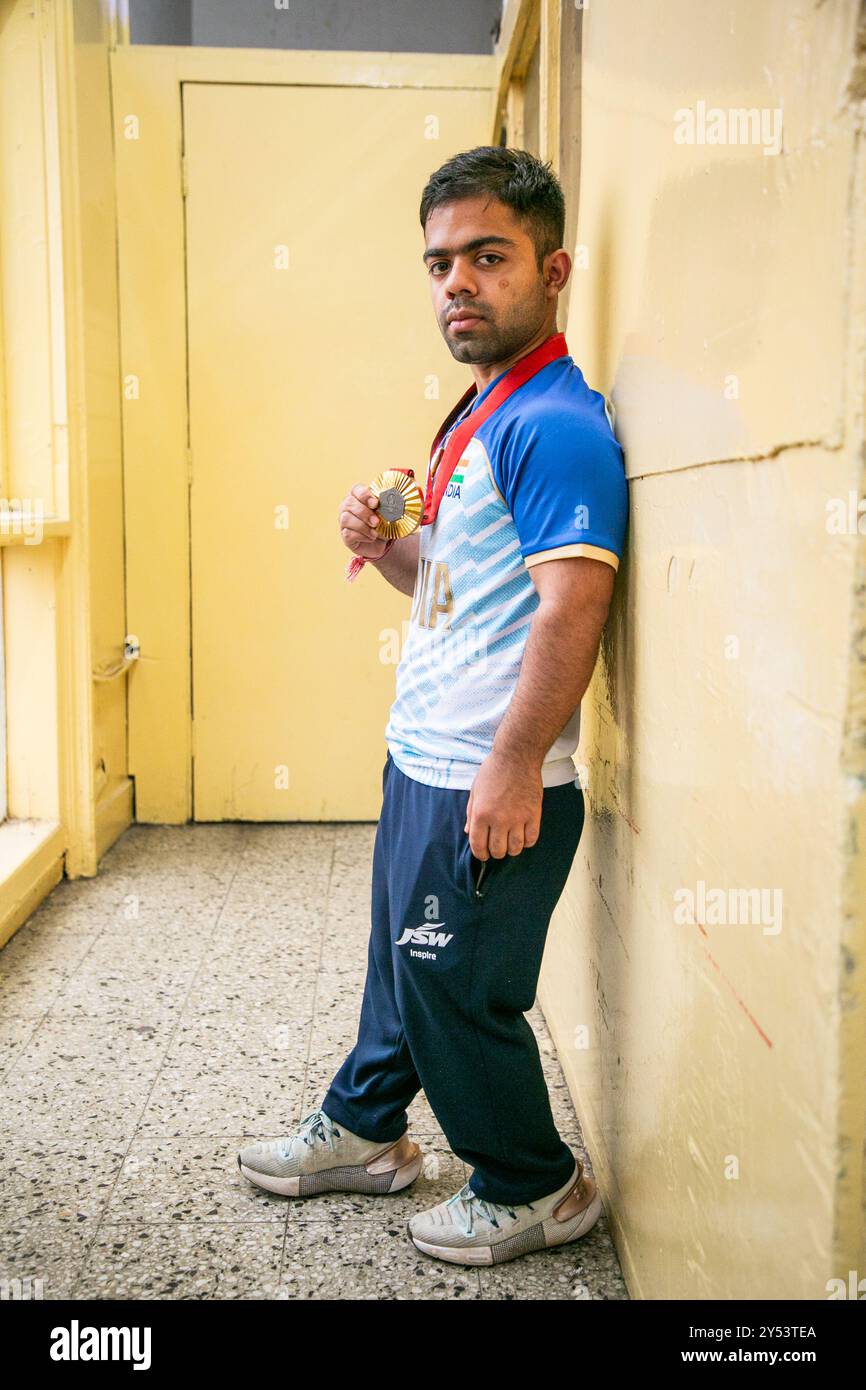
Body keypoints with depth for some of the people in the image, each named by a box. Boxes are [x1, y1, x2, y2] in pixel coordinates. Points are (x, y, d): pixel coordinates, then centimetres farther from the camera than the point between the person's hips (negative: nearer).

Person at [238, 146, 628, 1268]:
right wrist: (385, 547, 1)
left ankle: (533, 1188, 26)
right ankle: (360, 1131, 42)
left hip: (490, 787, -9)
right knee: (401, 960, 22)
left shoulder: (555, 423, -17)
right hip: (423, 759, 9)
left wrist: (512, 768, -26)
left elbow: (572, 608, -25)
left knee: (455, 990, 5)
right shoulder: (480, 415, 14)